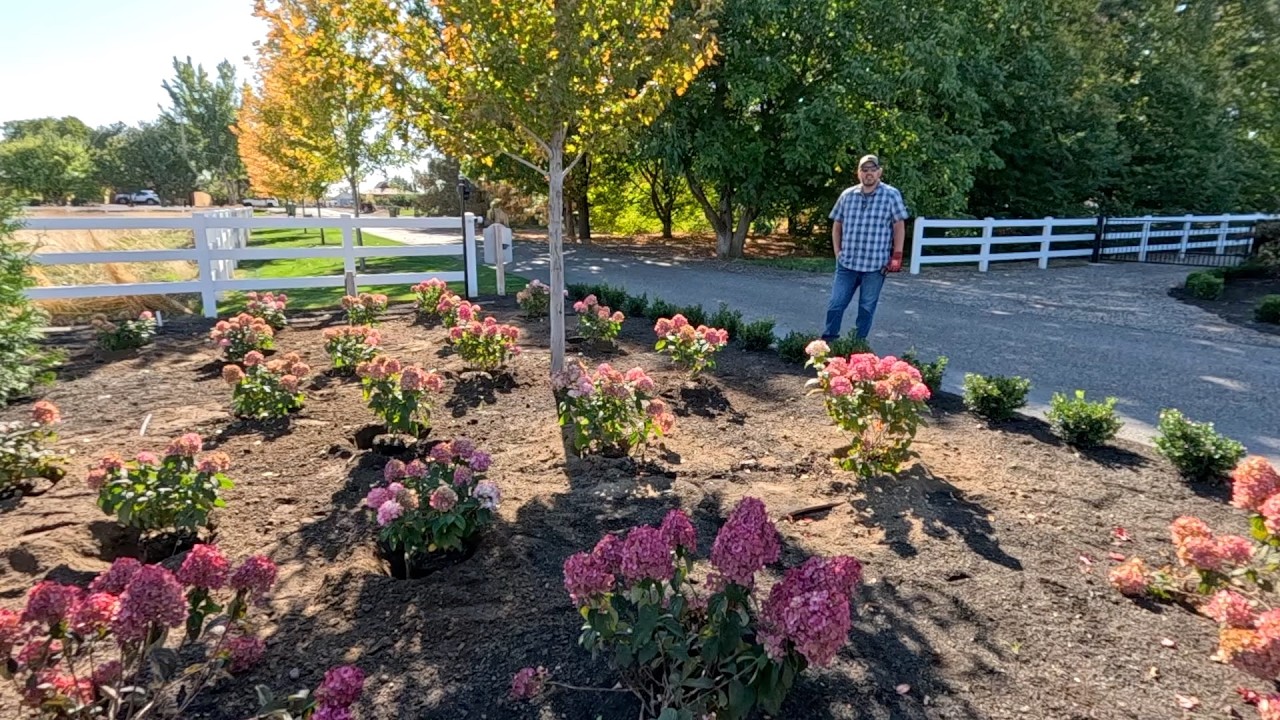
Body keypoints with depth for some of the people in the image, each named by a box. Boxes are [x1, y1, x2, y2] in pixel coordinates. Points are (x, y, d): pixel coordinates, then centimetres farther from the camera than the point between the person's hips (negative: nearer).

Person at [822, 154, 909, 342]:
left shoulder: (891, 195, -3)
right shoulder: (847, 195, 6)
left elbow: (899, 226, -2)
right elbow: (837, 224, 14)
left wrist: (896, 256, -7)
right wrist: (837, 251, 7)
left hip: (876, 264, -2)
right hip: (847, 263, 2)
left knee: (867, 308, 8)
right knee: (836, 304, 3)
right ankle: (827, 340, 15)